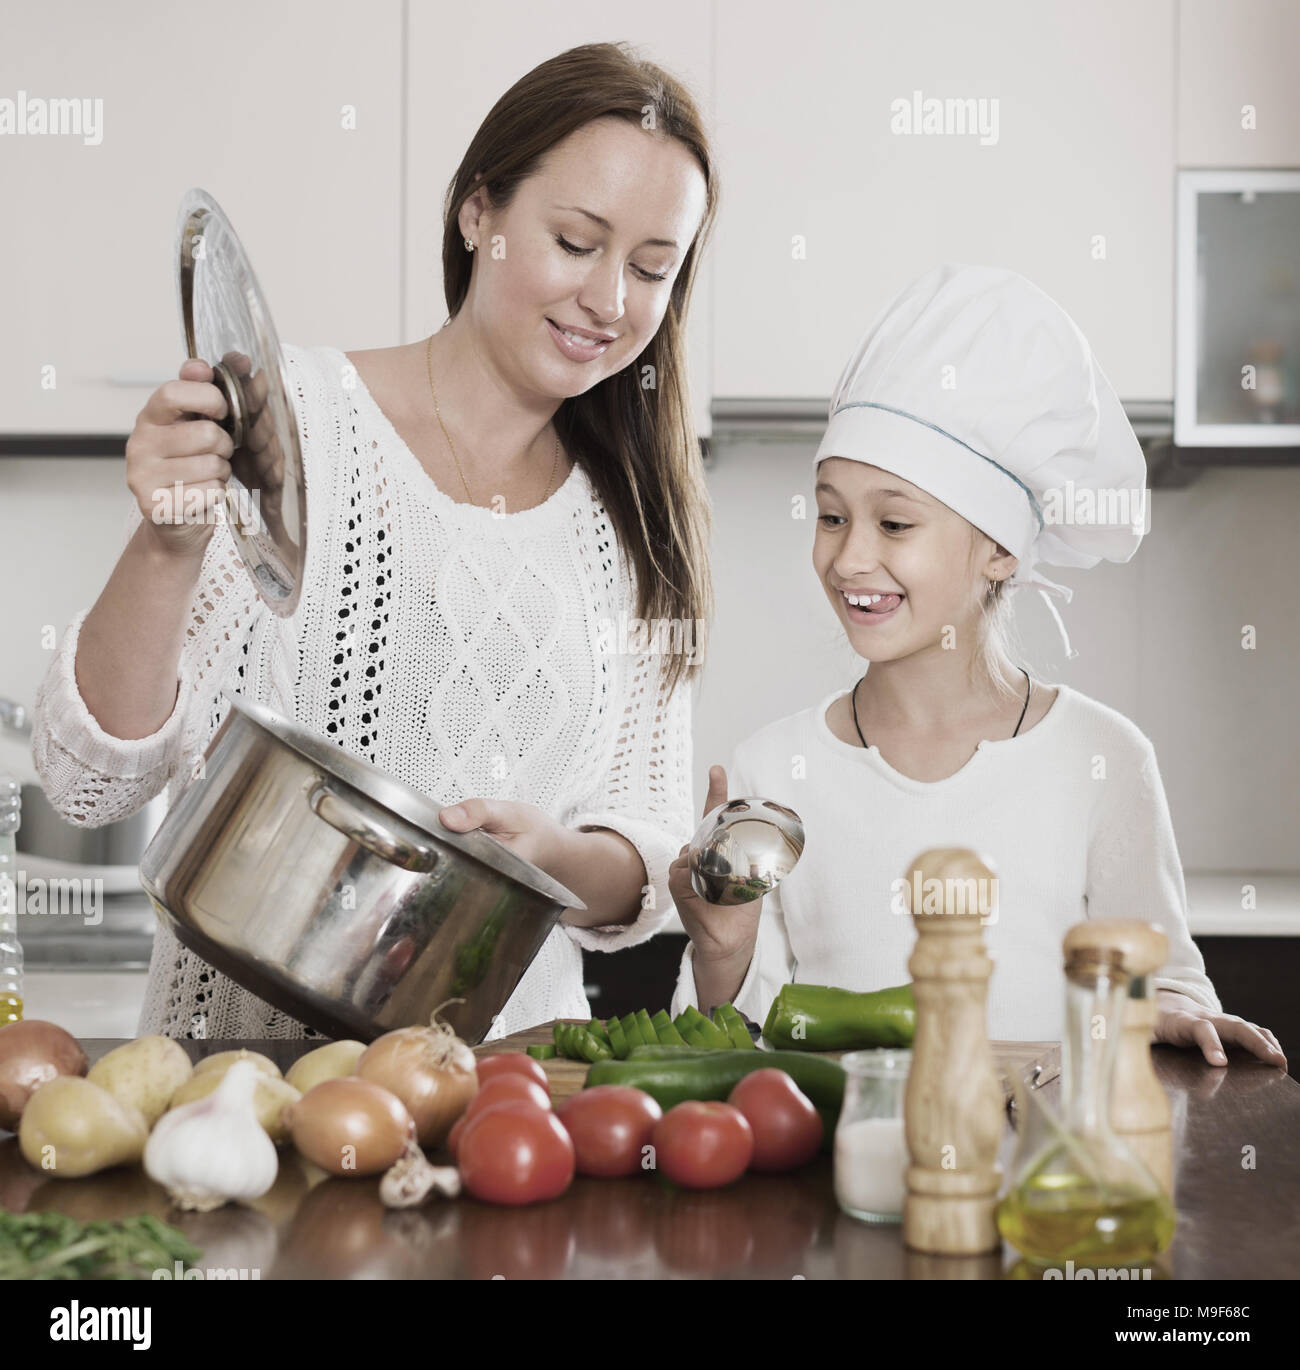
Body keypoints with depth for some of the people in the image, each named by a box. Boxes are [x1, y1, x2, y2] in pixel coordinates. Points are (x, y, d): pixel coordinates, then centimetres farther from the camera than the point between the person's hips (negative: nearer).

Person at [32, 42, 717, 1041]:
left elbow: (649, 857, 11)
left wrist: (556, 857, -11)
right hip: (238, 1059, -3)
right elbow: (89, 781, -6)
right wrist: (168, 548, -22)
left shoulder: (641, 521, 10)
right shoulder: (291, 418, -4)